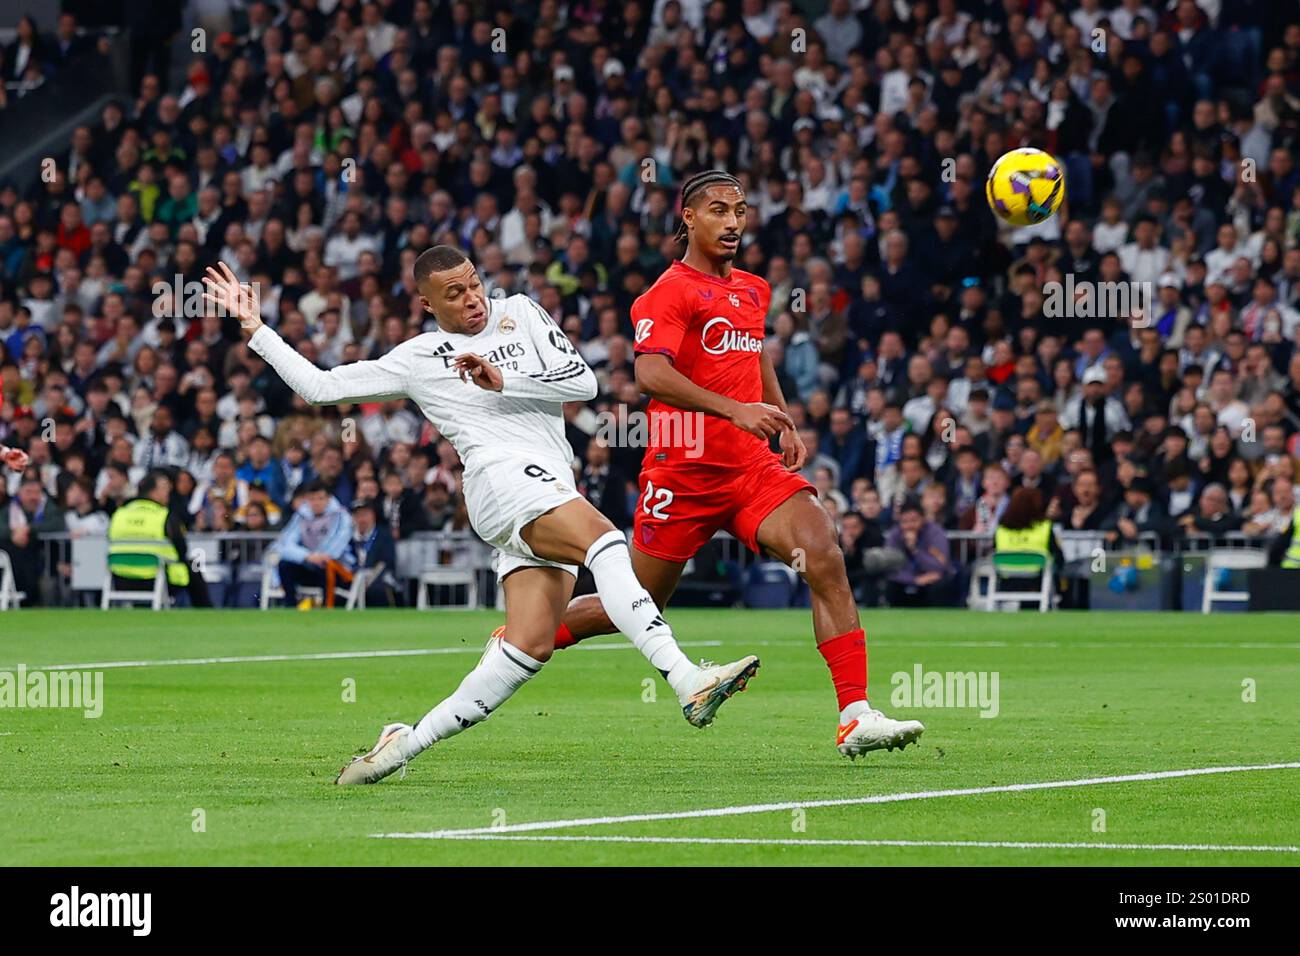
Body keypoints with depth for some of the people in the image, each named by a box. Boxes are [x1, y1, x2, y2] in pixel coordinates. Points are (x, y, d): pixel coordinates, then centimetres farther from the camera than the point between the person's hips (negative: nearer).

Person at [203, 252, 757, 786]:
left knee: (530, 646, -10)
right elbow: (319, 387, 21)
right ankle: (686, 682, -46)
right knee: (605, 543, -32)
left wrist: (503, 382, 0)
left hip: (552, 494, 4)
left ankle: (409, 742, -1)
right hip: (503, 476, -4)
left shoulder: (520, 314, 22)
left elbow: (583, 382, 12)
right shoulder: (416, 360, 17)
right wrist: (255, 328, 20)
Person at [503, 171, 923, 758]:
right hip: (683, 471, -6)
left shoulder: (752, 291, 14)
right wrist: (734, 410, -37)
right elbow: (651, 374, -27)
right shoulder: (672, 292, -10)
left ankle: (856, 717, -22)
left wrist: (783, 420, 23)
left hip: (753, 467, 6)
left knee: (825, 559, -18)